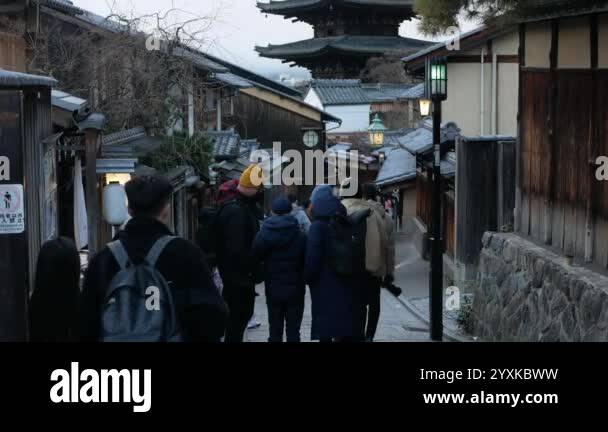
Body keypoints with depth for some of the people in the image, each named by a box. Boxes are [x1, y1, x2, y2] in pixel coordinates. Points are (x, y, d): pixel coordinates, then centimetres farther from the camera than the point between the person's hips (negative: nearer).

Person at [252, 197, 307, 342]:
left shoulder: (263, 235, -5)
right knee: (293, 330, 6)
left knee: (275, 330, 10)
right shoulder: (301, 236, -8)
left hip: (273, 289, 1)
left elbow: (255, 258, 2)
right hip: (295, 289, -1)